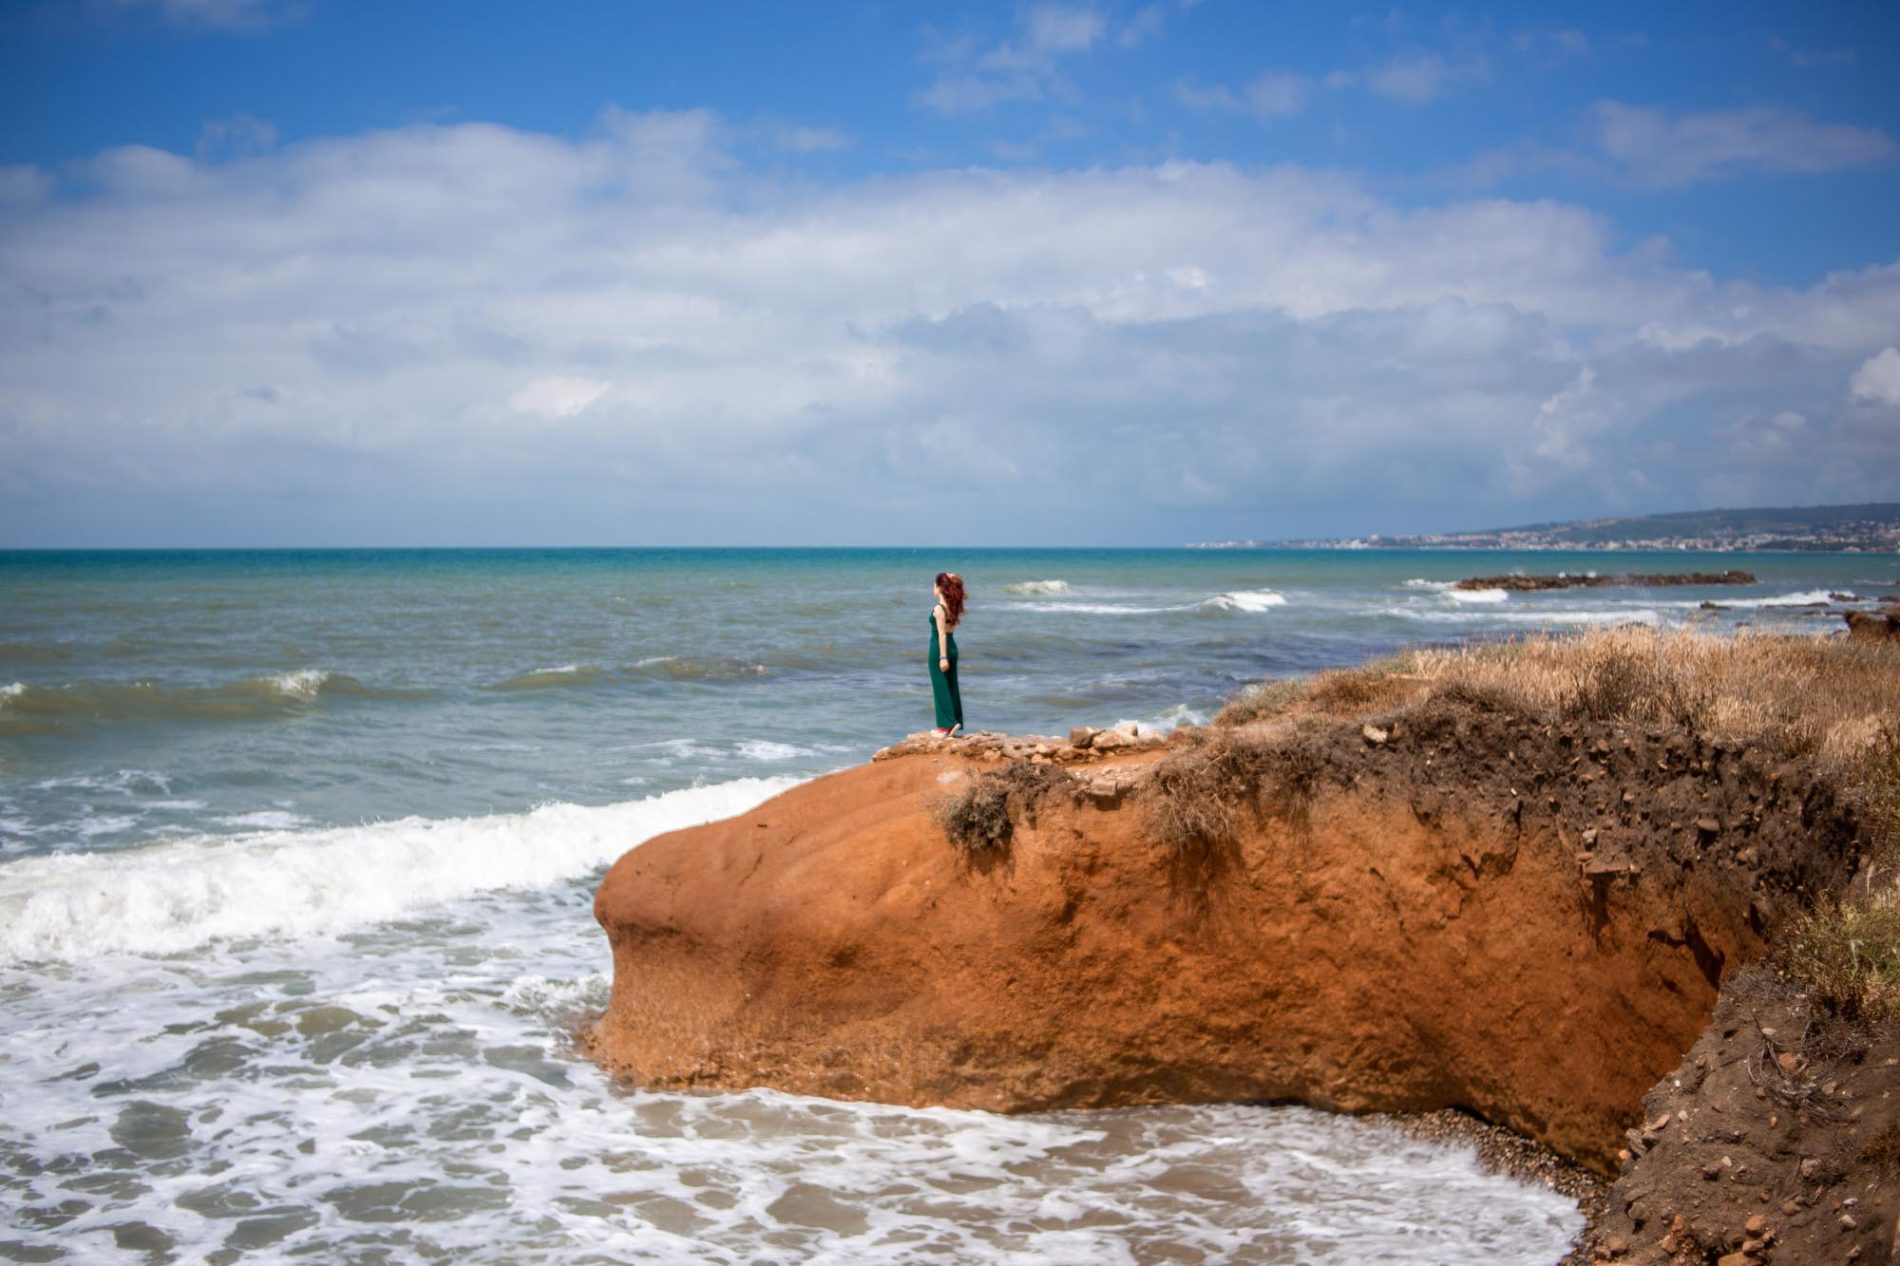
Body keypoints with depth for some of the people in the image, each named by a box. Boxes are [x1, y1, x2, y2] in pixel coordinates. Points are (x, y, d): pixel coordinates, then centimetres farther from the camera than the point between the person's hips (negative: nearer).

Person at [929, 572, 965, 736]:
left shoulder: (939, 609, -16)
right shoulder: (952, 607, 7)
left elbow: (942, 634, -18)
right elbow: (950, 630, 10)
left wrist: (943, 657, -19)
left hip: (939, 649, -8)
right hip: (952, 648, 8)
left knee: (940, 686, -2)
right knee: (951, 686, 12)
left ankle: (948, 723, -4)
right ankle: (954, 721, 17)